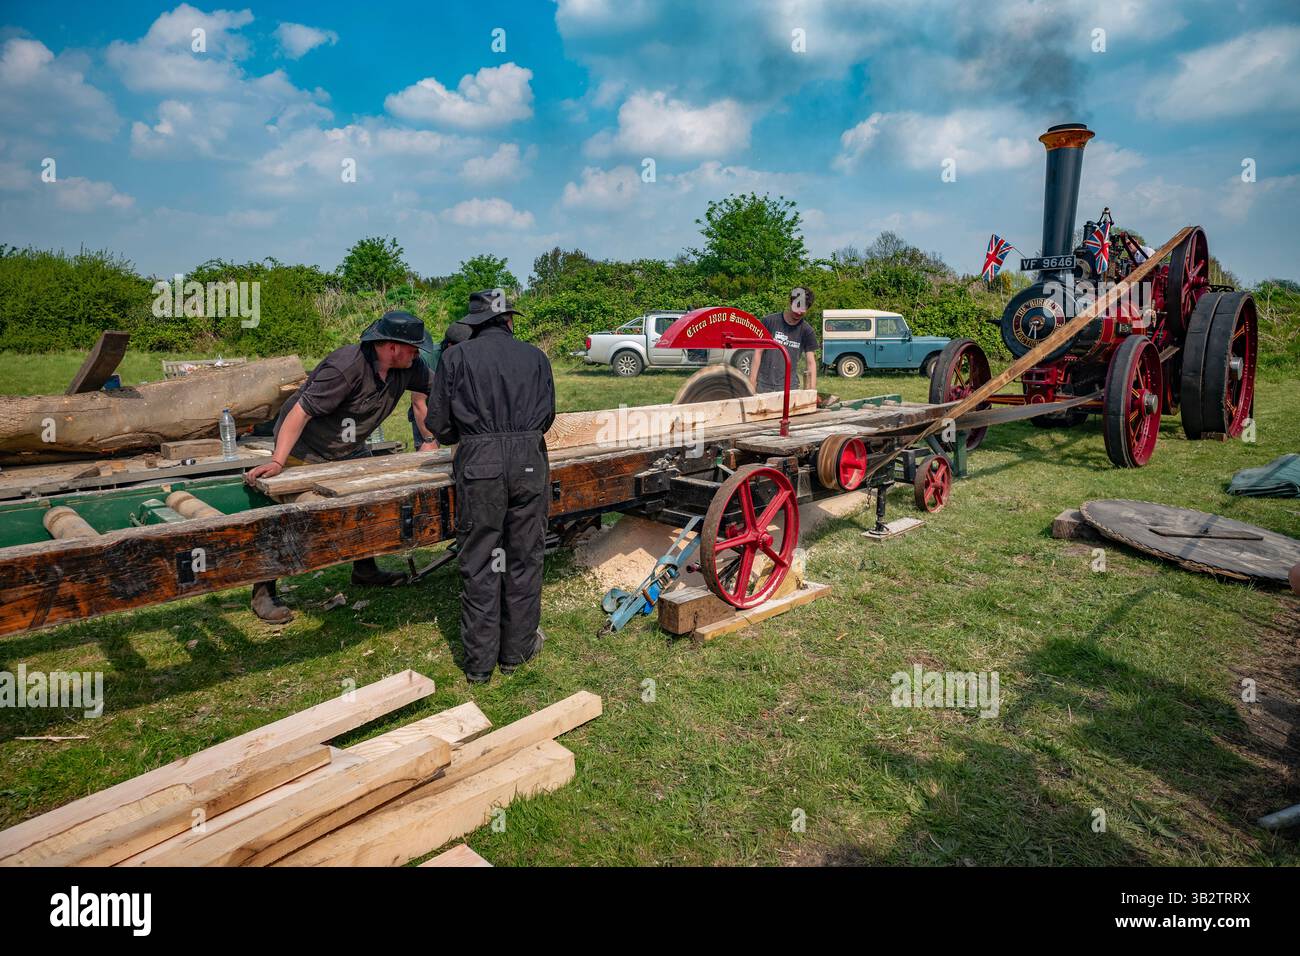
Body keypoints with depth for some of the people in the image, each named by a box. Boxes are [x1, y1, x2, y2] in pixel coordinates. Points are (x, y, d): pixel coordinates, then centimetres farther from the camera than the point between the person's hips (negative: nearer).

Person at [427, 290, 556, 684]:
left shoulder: (456, 357, 5)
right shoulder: (535, 356, 10)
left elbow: (438, 423, 3)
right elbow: (547, 415, 11)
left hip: (479, 464, -1)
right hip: (529, 461, 2)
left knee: (479, 563, 7)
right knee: (524, 557, 13)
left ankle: (479, 662, 15)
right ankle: (517, 648, 24)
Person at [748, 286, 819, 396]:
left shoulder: (807, 332, 4)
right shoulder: (769, 322, -1)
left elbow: (811, 362, 1)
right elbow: (758, 353, 0)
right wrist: (752, 383, -7)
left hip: (790, 387, 1)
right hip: (763, 386, -1)